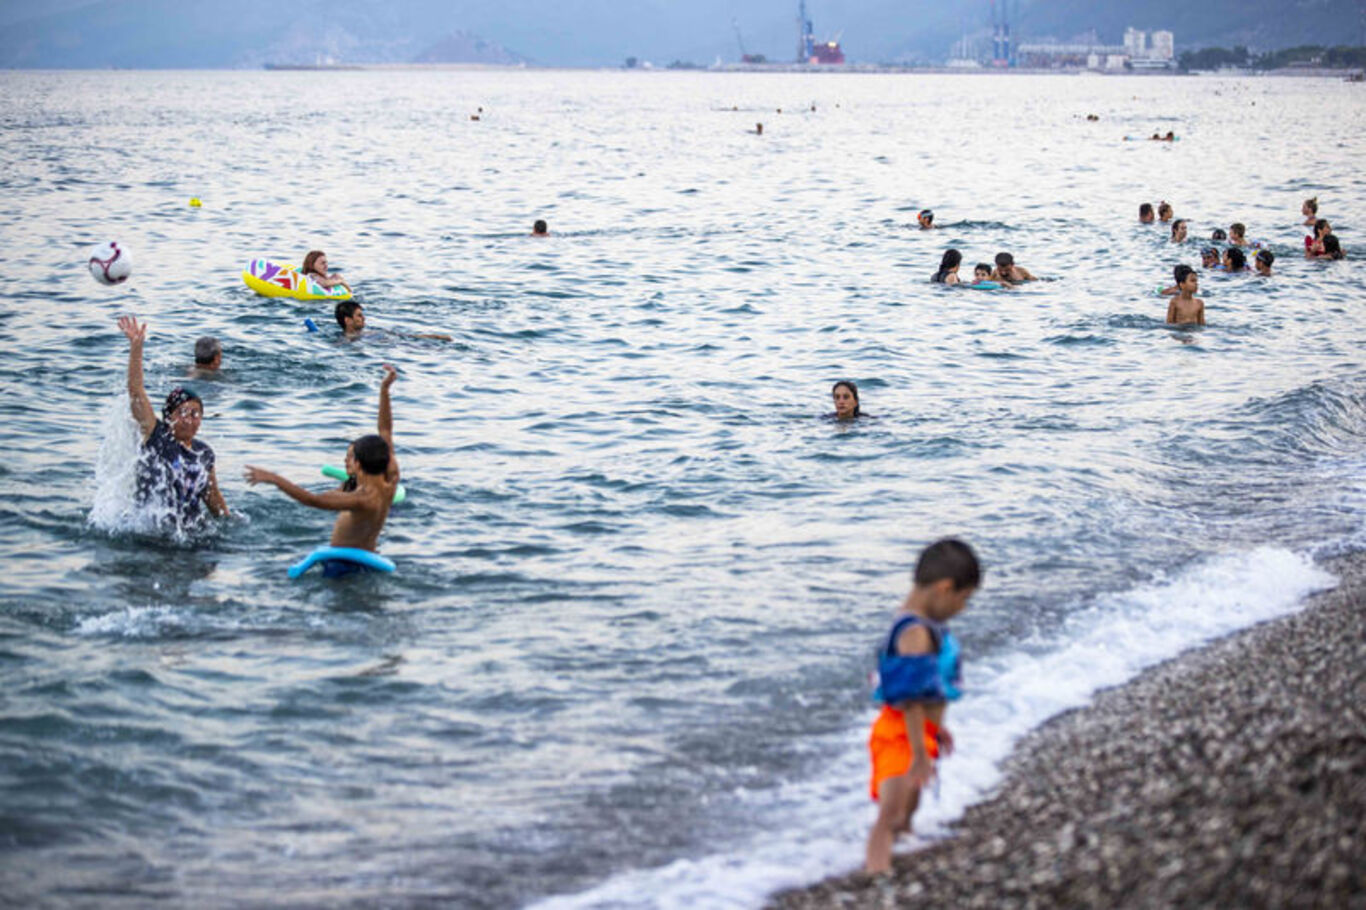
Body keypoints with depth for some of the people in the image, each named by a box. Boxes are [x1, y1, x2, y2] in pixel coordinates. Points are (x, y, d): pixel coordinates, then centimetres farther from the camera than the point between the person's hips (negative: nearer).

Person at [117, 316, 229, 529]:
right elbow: (136, 391, -11)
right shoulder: (156, 437, -2)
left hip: (193, 531, 4)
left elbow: (212, 495, 23)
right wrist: (136, 346, -19)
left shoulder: (204, 452, 10)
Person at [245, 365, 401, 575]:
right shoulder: (389, 484, -8)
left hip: (342, 566, -9)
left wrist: (273, 478, -34)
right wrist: (384, 390, 1)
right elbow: (385, 431, 1)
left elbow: (312, 500, -37)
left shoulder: (363, 501, -31)